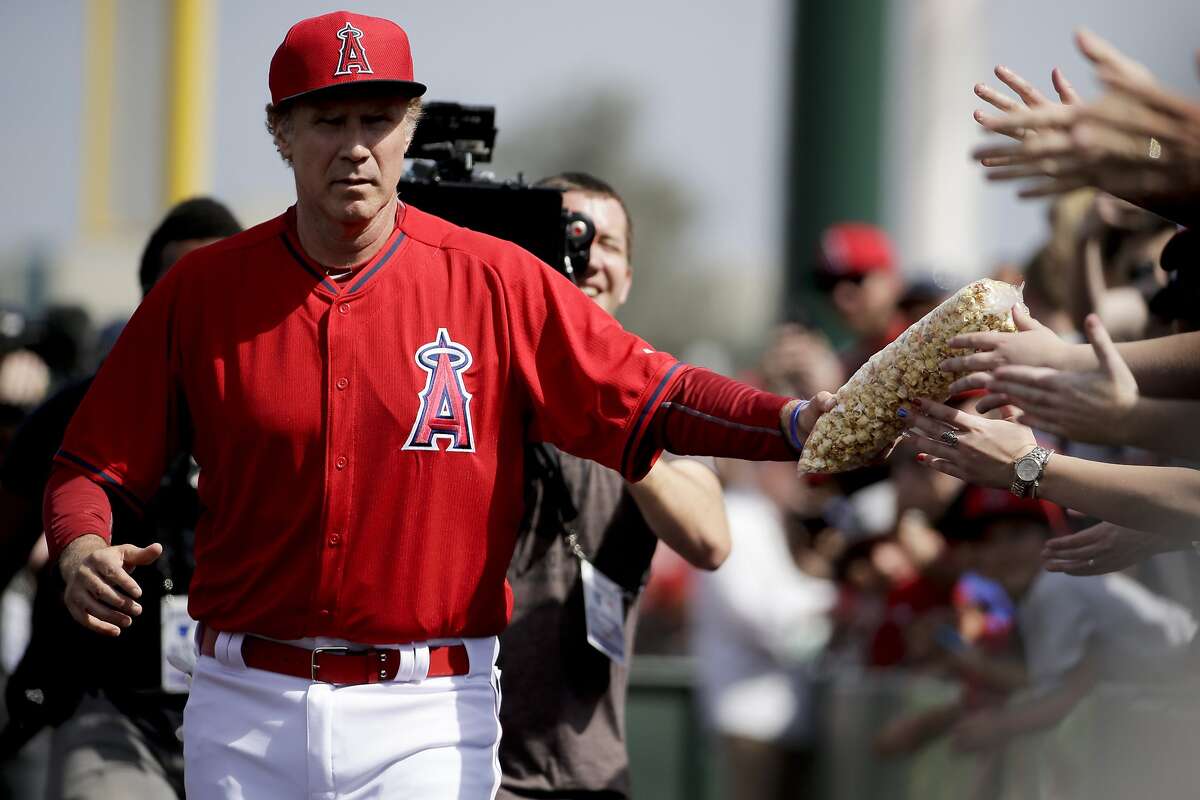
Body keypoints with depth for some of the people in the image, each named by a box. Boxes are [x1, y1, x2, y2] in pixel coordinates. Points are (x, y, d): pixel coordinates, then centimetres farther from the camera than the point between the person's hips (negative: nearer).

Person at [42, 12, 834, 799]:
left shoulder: (496, 283, 0)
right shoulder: (202, 290, 3)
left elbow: (649, 395, -4)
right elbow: (92, 463, 4)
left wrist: (793, 421, -21)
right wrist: (82, 552, -17)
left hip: (427, 719, -1)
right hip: (243, 709, 2)